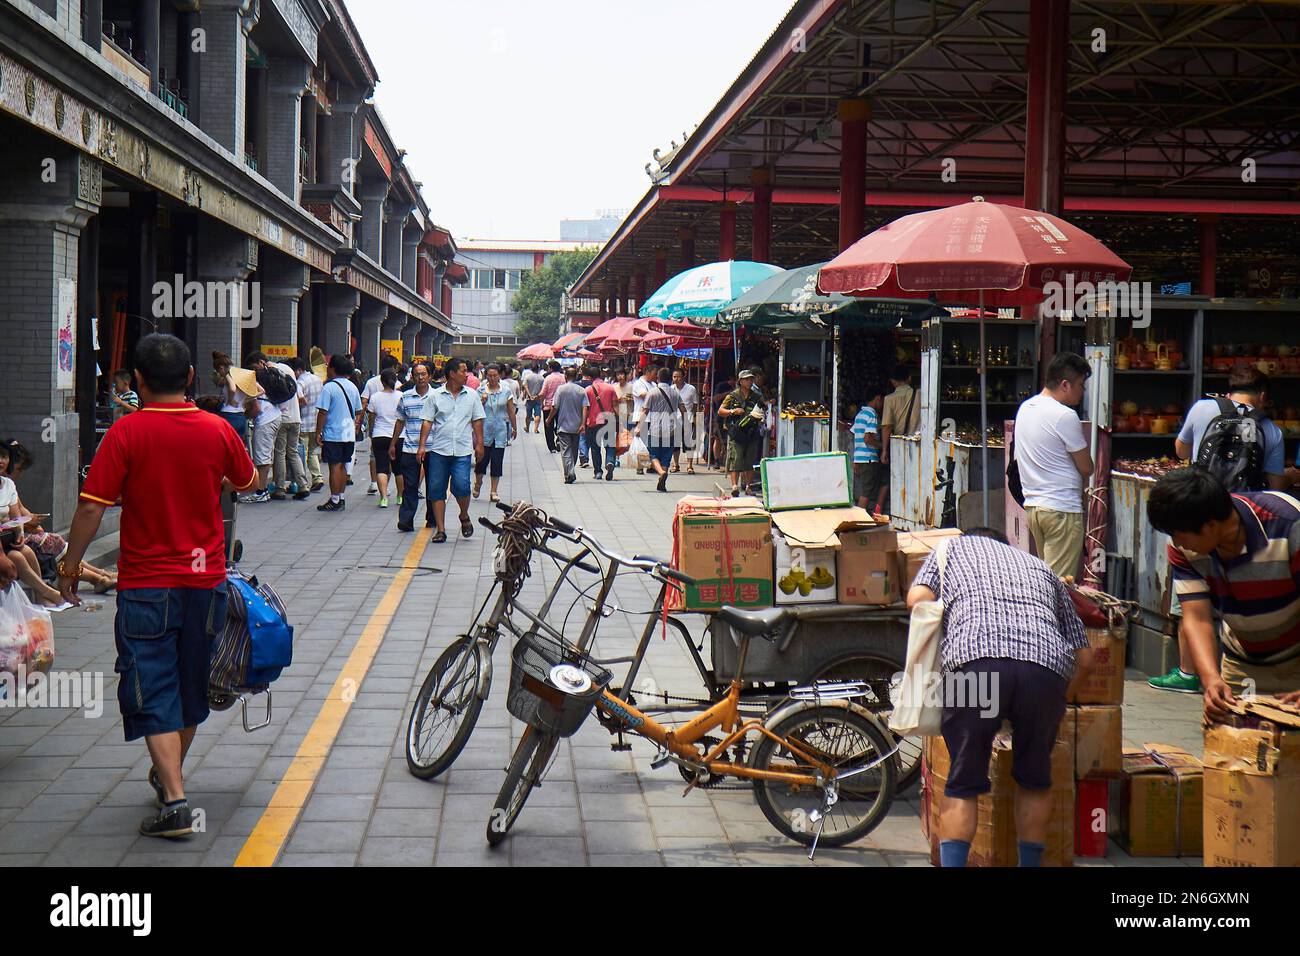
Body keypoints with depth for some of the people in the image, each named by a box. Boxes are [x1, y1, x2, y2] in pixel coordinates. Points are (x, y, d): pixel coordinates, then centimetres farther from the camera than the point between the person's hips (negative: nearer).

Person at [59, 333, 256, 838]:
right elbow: (249, 481, 15)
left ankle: (175, 801, -9)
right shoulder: (217, 430, -3)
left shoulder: (126, 432, -13)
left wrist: (70, 564, -2)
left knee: (153, 691, 0)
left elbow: (92, 507, -14)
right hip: (205, 580, 4)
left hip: (146, 584, -4)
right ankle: (168, 774, 37)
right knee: (191, 683, 19)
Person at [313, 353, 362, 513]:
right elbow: (358, 411, 16)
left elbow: (323, 412, -15)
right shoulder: (353, 386, 10)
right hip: (349, 434, 7)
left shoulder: (328, 387, -12)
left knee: (335, 466, -3)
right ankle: (341, 498, 17)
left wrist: (318, 432, -10)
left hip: (333, 434, -7)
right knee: (343, 466, 13)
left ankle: (334, 501, -1)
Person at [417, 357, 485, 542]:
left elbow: (477, 421, 12)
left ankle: (464, 516, 16)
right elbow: (427, 422, 2)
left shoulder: (472, 395, 8)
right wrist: (422, 446, -4)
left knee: (461, 486, -13)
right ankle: (440, 530, 9)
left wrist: (479, 444, 5)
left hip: (462, 450, 0)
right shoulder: (434, 396, 3)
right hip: (438, 450, 0)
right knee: (436, 490, 1)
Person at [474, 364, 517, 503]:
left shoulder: (506, 391, 4)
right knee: (482, 458, -3)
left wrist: (514, 428, 11)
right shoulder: (480, 390, 2)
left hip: (501, 430, 1)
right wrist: (482, 401, -13)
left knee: (497, 461, 0)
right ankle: (478, 482, 26)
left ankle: (493, 491, 8)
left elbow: (511, 411, 9)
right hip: (484, 430, -1)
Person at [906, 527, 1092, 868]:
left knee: (962, 786, 9)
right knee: (1034, 780, 22)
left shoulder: (954, 546, 32)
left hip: (974, 661, -2)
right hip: (1047, 666, 3)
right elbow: (1084, 656, 31)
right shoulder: (1040, 567, 38)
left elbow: (918, 598, 12)